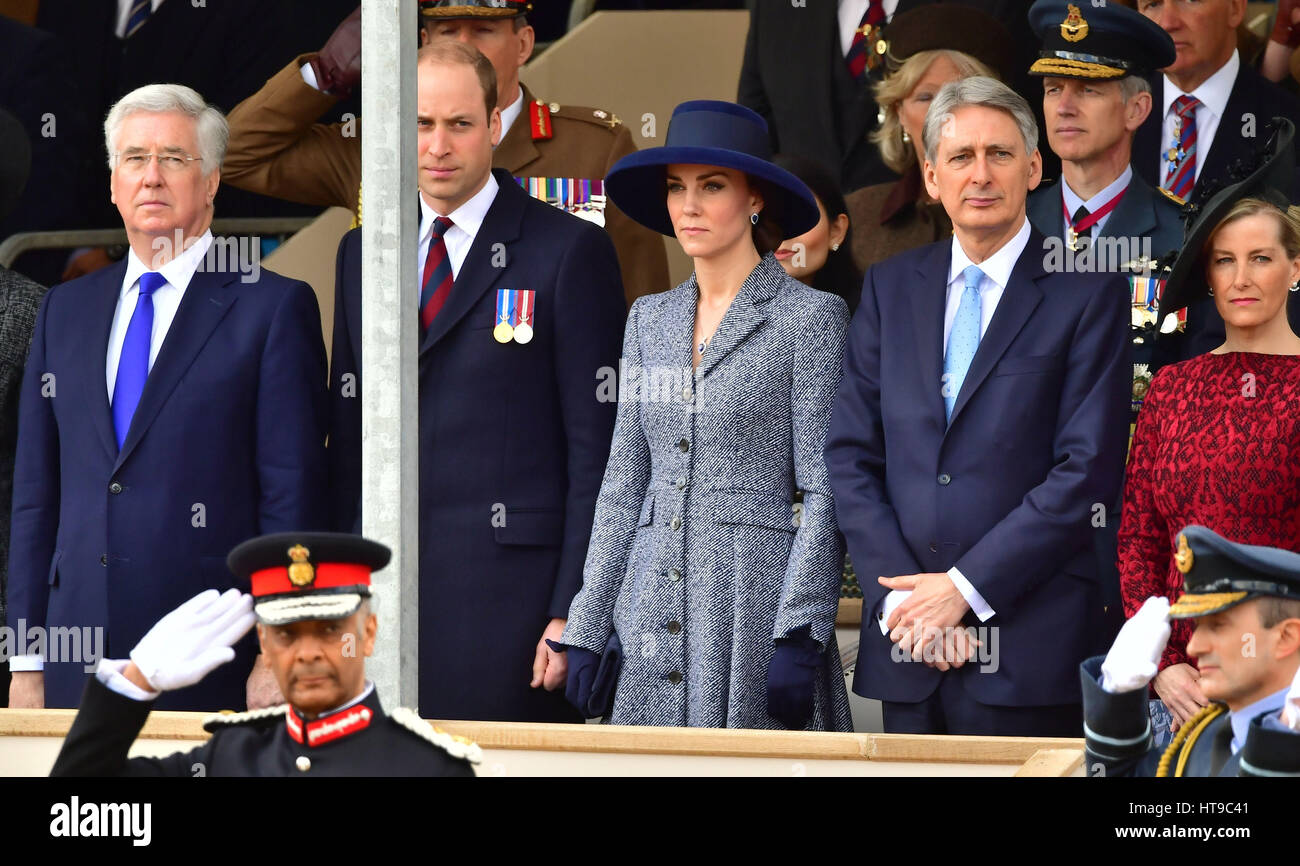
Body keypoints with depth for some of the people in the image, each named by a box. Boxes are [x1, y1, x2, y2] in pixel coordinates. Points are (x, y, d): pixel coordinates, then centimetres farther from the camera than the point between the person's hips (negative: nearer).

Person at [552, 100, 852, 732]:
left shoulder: (810, 317, -1)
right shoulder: (650, 320, 16)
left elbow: (824, 492, -5)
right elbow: (623, 485, 16)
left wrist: (799, 636, -13)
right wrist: (588, 628, 8)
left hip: (755, 605, -5)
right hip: (652, 613, 5)